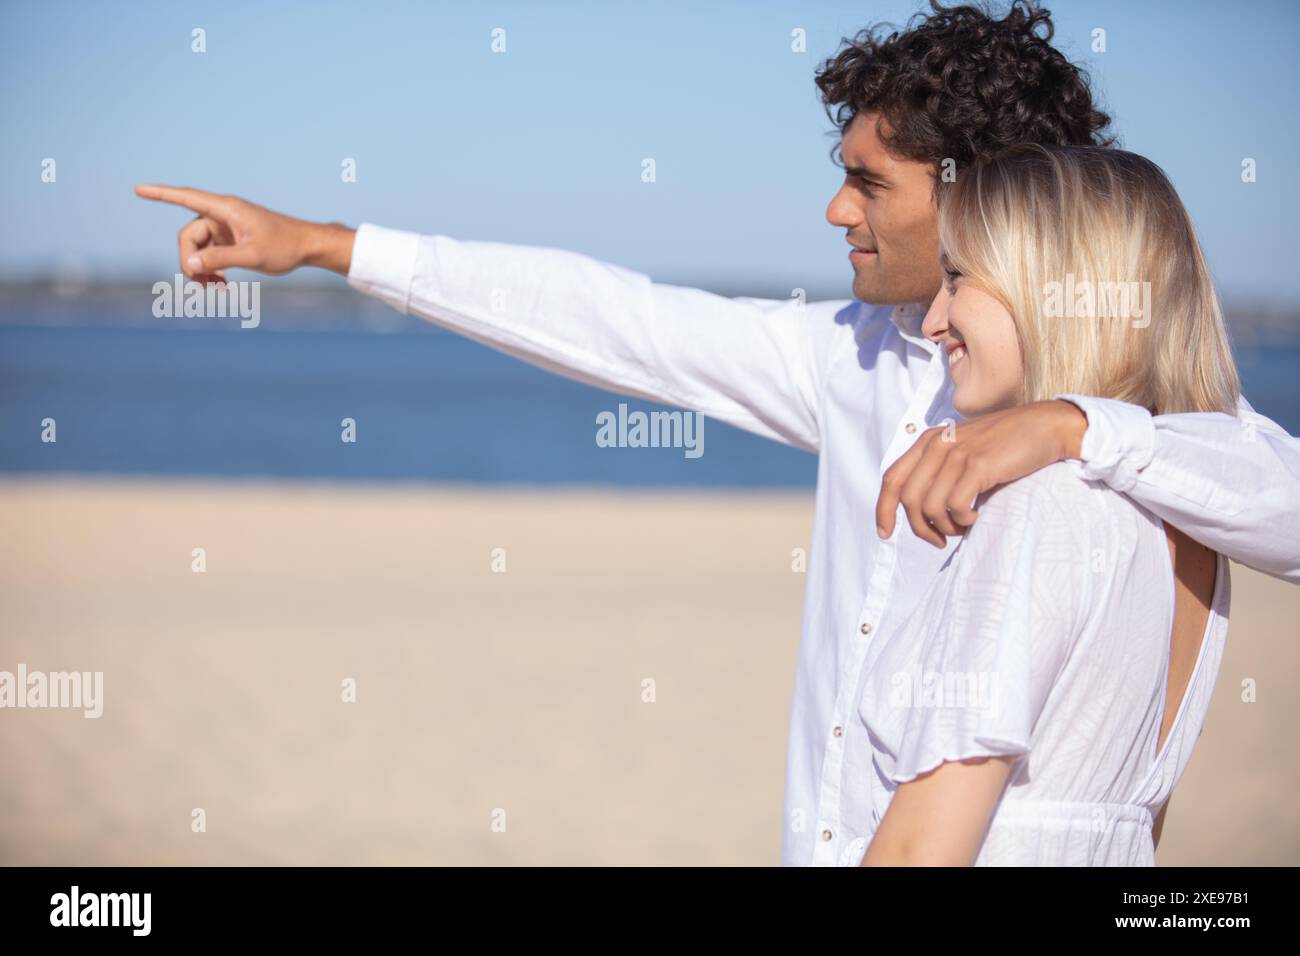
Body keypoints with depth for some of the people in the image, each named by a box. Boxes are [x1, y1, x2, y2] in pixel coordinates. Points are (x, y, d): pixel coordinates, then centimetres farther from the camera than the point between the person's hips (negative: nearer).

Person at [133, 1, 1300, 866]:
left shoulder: (1129, 394, -12)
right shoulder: (857, 356, 6)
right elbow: (619, 322, 10)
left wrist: (1070, 424, -39)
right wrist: (317, 243, 11)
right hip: (823, 839, 6)